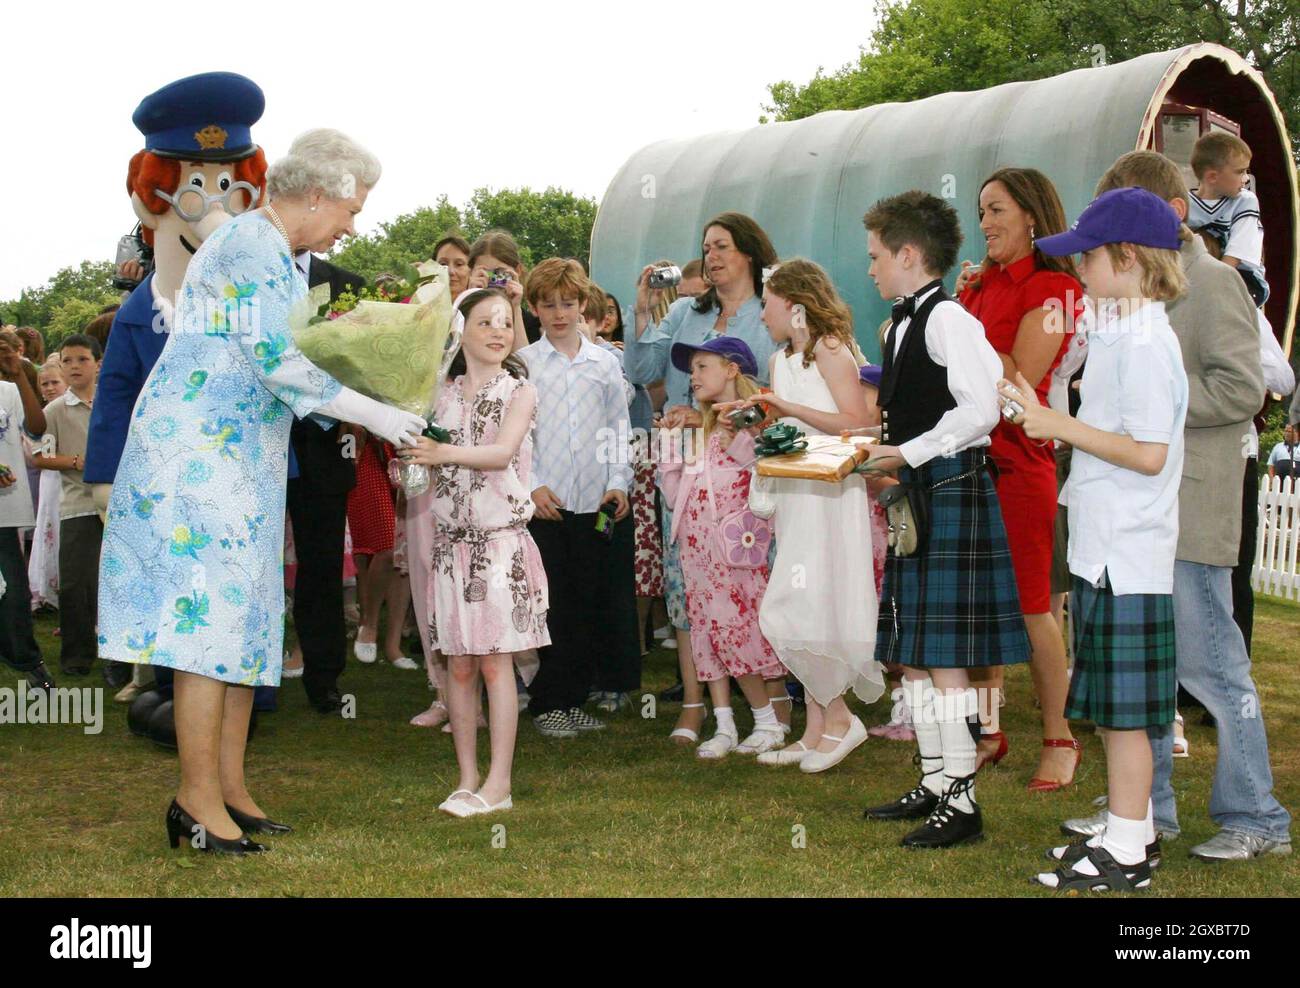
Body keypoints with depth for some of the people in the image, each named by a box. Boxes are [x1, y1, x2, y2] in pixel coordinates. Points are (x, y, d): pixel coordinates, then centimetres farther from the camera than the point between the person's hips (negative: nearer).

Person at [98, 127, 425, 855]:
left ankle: (229, 787, 13)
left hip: (244, 460, 10)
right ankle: (199, 800, -4)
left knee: (241, 619, 9)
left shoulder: (284, 260, 16)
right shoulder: (249, 245, -14)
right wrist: (375, 416, -17)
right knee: (211, 614, -9)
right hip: (199, 453, -10)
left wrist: (377, 410, 6)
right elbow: (279, 364, -21)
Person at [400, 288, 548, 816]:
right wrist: (415, 459, -12)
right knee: (458, 665, 5)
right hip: (452, 538, 4)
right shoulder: (445, 395, 10)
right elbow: (433, 467, 11)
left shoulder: (519, 391, -2)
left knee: (495, 662, -4)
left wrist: (444, 453, -34)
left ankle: (498, 783, -1)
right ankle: (467, 779, 12)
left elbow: (502, 453, -19)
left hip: (502, 539, -4)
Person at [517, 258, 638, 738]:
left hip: (598, 502, 2)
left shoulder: (605, 362, 9)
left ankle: (575, 699, 15)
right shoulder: (522, 363, 3)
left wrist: (619, 483, -1)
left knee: (592, 603, 5)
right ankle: (547, 704, 8)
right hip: (545, 502, -2)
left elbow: (618, 427, 10)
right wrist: (532, 485, -9)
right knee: (551, 604, 0)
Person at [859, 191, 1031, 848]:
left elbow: (980, 410, -22)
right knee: (910, 653, 13)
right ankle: (933, 784, 22)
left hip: (952, 492, -10)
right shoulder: (903, 325, 17)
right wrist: (879, 451, 10)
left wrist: (905, 454, -19)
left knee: (944, 657, -8)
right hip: (916, 498, 10)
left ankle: (961, 800, -2)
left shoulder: (947, 319, -12)